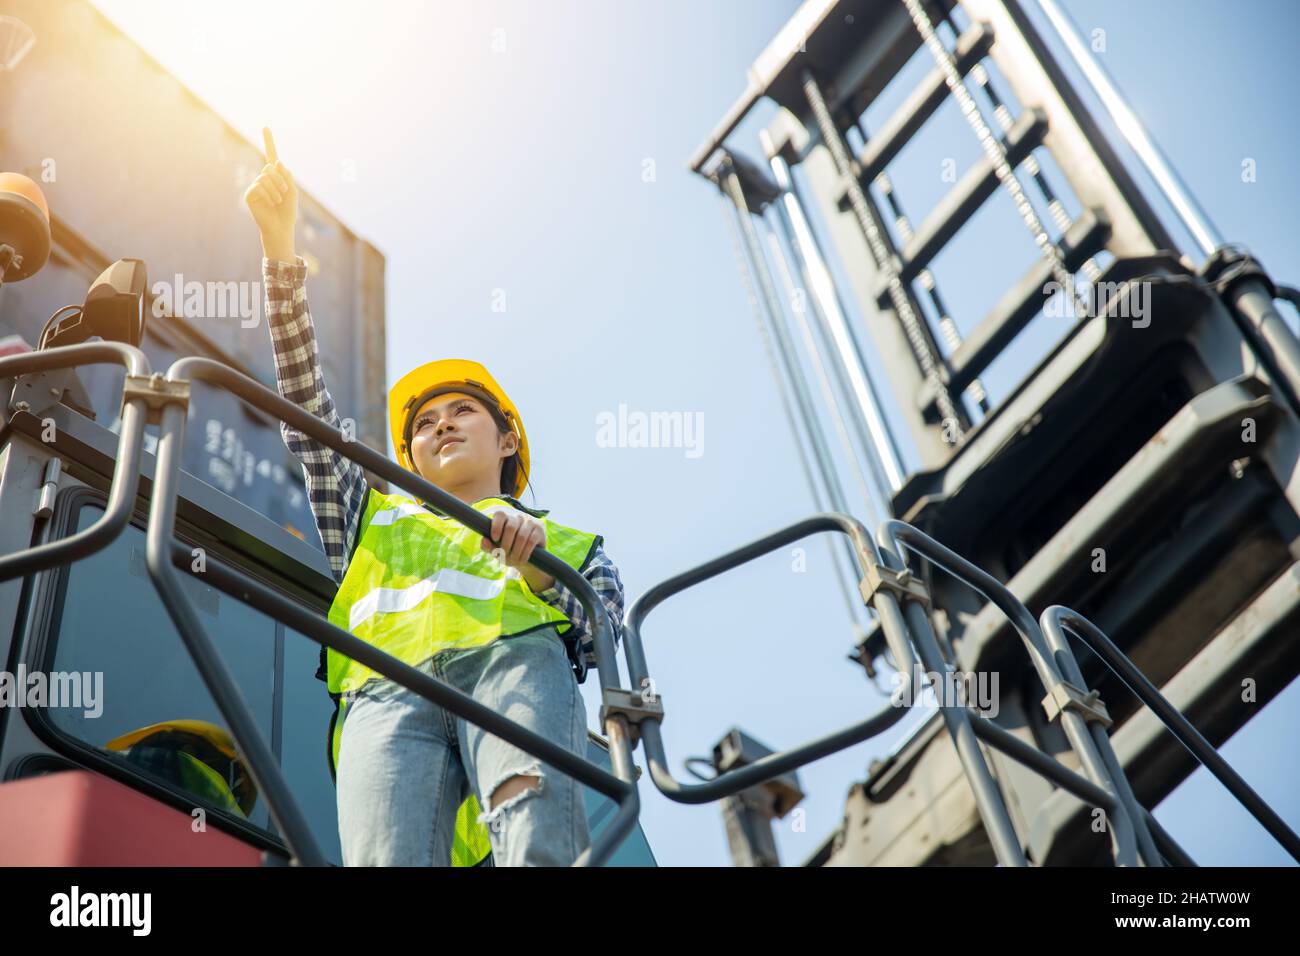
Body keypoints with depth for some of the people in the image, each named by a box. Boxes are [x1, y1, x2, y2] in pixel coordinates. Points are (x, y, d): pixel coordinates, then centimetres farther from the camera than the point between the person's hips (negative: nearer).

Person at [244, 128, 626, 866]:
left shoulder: (570, 544, 34)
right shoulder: (374, 515, 40)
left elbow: (606, 646, 15)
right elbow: (306, 402, 30)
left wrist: (537, 568, -3)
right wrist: (281, 251, 23)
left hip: (514, 658, 0)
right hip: (385, 690, 0)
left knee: (538, 830, -36)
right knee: (387, 858, -33)